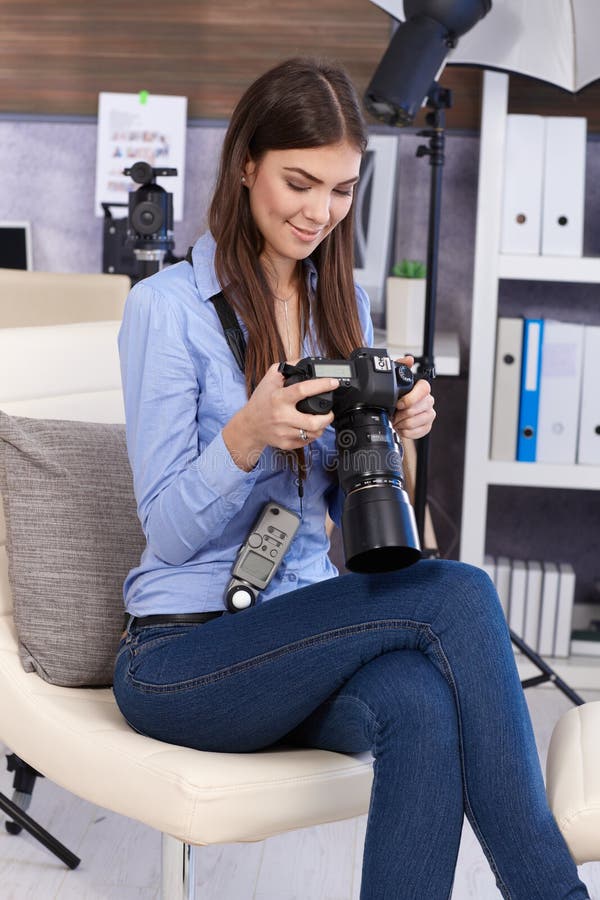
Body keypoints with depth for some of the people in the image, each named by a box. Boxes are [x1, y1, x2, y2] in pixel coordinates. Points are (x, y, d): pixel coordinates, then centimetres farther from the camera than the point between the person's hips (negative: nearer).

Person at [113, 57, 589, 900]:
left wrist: (384, 438, -7)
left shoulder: (343, 308, 11)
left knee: (424, 707, -32)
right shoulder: (167, 305, -7)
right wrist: (247, 436, -26)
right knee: (456, 593, -27)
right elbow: (169, 532, -8)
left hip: (302, 631, 5)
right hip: (180, 656, -4)